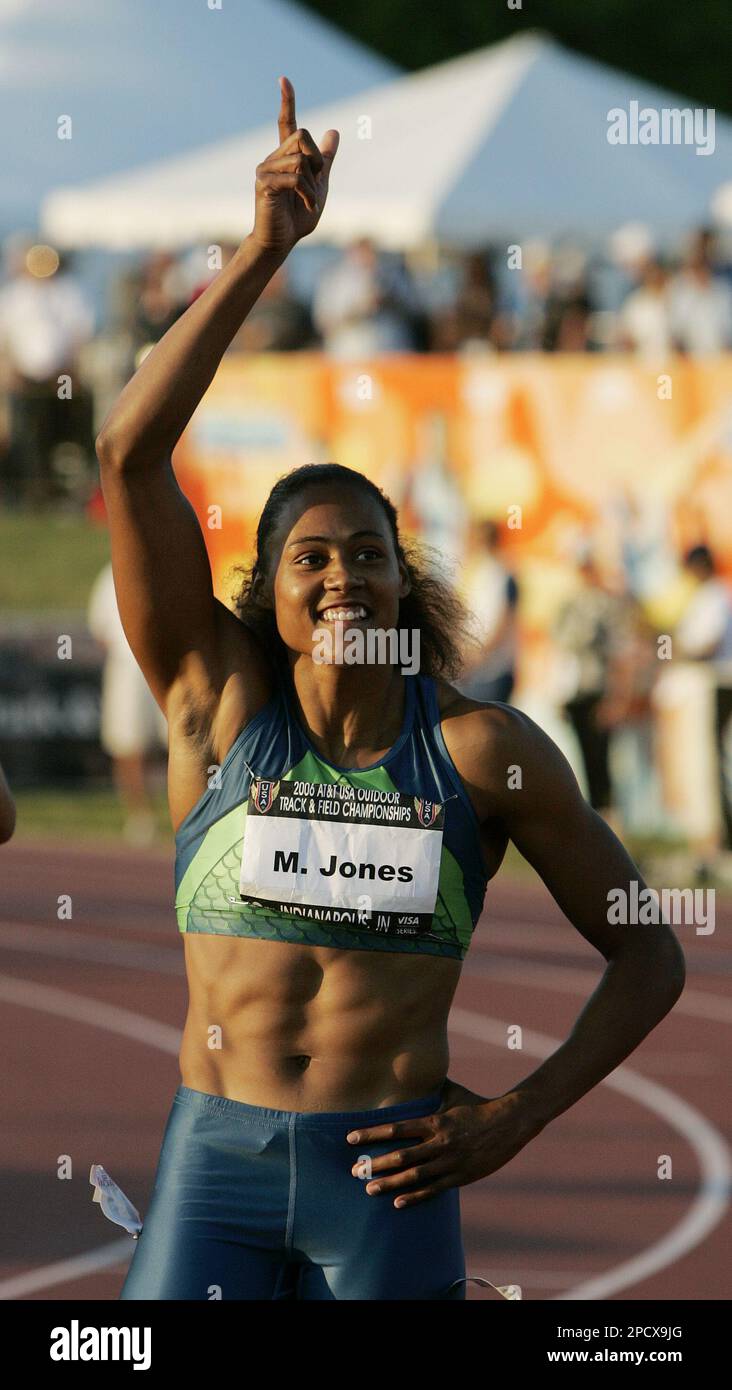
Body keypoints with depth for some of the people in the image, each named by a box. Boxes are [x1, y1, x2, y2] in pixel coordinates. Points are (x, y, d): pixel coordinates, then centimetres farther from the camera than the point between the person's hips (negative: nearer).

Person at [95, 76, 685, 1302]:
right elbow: (130, 454, -9)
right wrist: (265, 252, -13)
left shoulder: (486, 748, 0)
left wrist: (512, 1121, -3)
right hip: (214, 1167, 0)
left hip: (391, 1188, 0)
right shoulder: (221, 700, 2)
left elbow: (650, 957, 7)